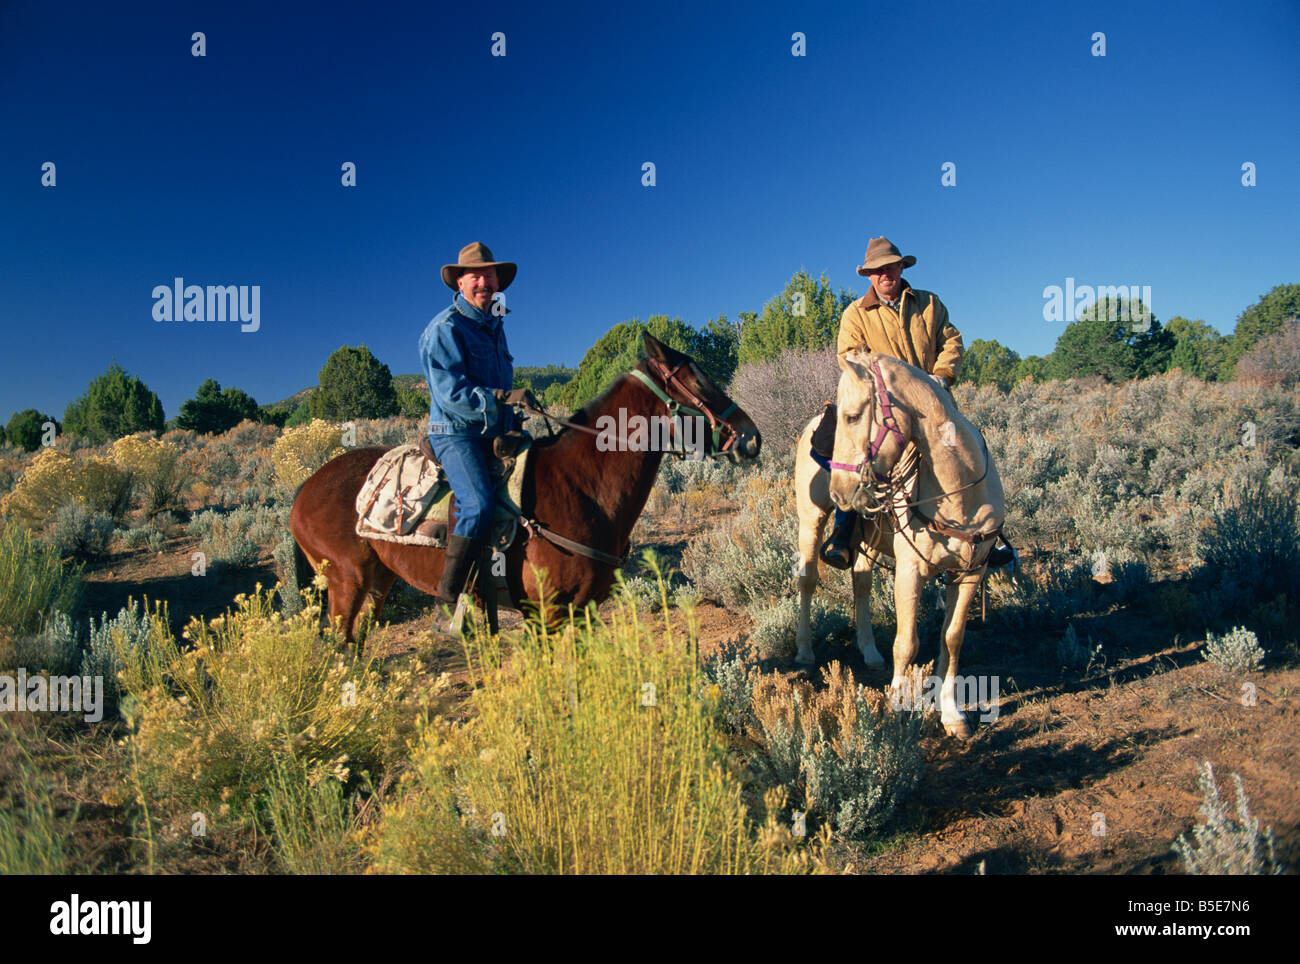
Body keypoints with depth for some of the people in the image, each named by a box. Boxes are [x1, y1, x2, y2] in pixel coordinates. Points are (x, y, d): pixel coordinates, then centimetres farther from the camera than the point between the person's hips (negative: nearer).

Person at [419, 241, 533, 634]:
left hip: (495, 434, 9)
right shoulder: (445, 329, -9)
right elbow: (452, 394, -19)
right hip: (456, 433, -9)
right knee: (478, 503, -28)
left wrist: (512, 418, 17)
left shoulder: (494, 325, 18)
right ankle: (447, 608, -24)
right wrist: (502, 397, -28)